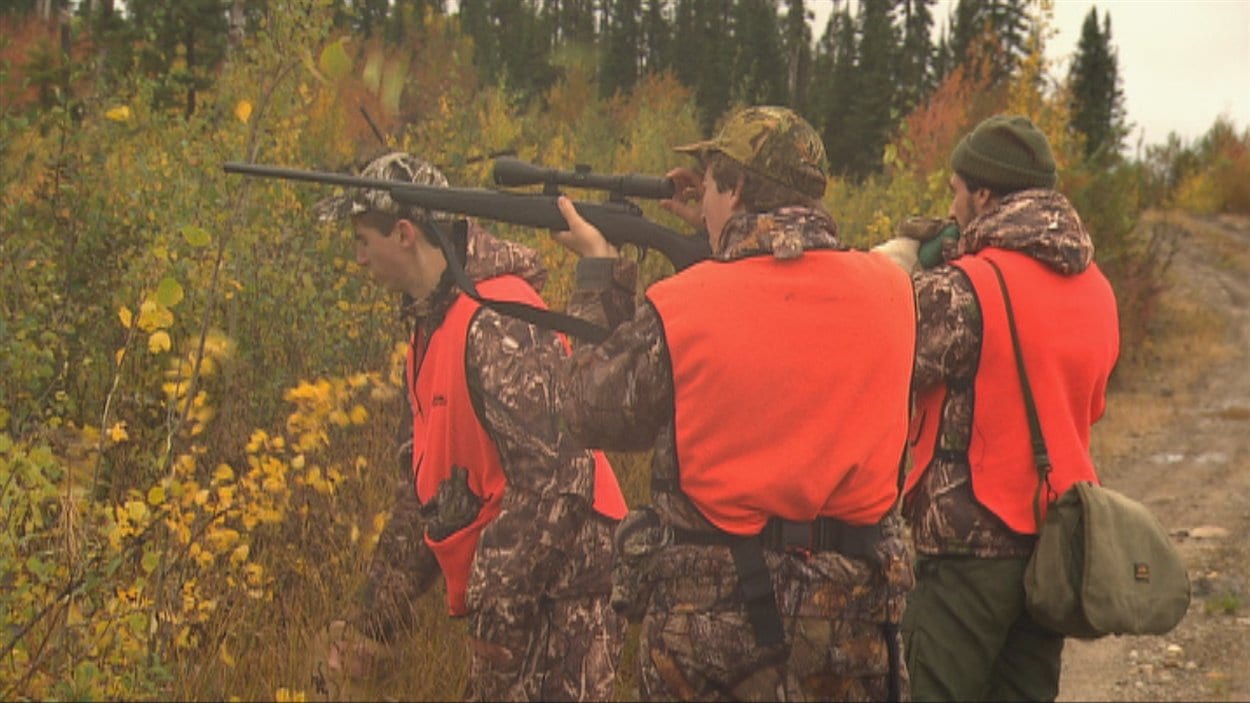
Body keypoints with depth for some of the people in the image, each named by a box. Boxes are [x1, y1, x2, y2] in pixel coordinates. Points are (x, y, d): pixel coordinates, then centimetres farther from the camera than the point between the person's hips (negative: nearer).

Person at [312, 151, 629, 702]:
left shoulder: (498, 320, -17)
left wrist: (498, 615, -20)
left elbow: (550, 476, -23)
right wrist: (373, 620, 21)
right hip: (515, 587, 10)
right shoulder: (435, 325, 15)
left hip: (557, 586, -10)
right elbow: (431, 486, 21)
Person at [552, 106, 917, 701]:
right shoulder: (886, 289, -4)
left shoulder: (679, 309, -14)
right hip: (852, 613, 3)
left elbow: (591, 415, 1)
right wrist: (724, 234, 19)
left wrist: (599, 273, 11)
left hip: (705, 615, -3)